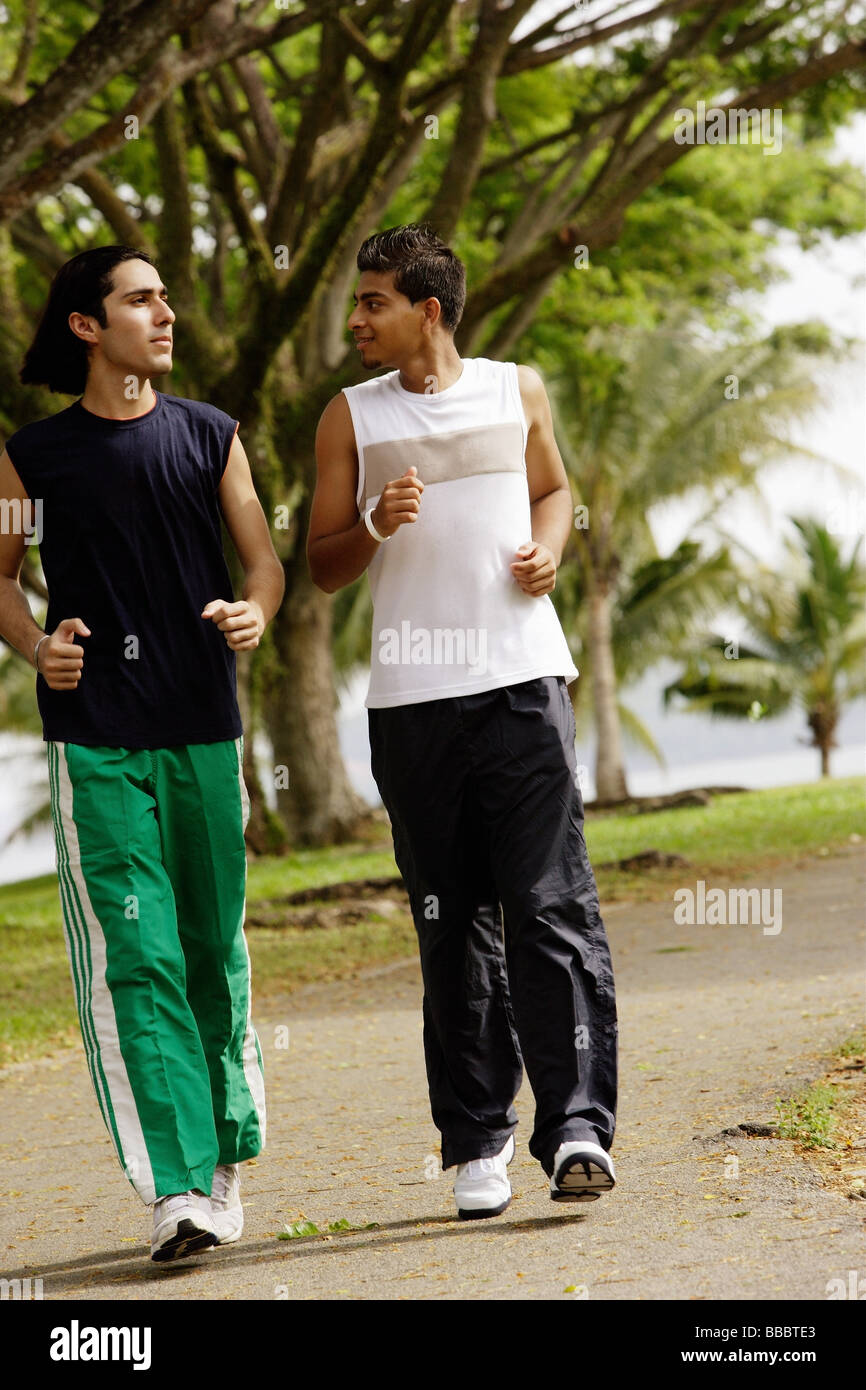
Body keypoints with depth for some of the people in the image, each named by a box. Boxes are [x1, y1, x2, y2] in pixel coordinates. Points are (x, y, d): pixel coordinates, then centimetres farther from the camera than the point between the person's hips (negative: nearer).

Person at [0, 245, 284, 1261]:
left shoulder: (210, 436, 9)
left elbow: (264, 561, 12)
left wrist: (253, 615, -9)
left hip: (203, 729, 3)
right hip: (95, 741, -2)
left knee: (213, 953, 9)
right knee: (135, 958, -11)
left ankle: (225, 1160, 22)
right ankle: (175, 1187, -15)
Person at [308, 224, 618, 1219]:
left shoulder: (515, 389, 10)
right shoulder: (350, 417, 8)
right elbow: (322, 566, 10)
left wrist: (549, 548, 3)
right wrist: (376, 524, -11)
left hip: (522, 679, 0)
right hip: (412, 698, 1)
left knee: (552, 908, -9)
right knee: (452, 928, 4)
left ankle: (577, 1128, -10)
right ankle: (476, 1140, 11)